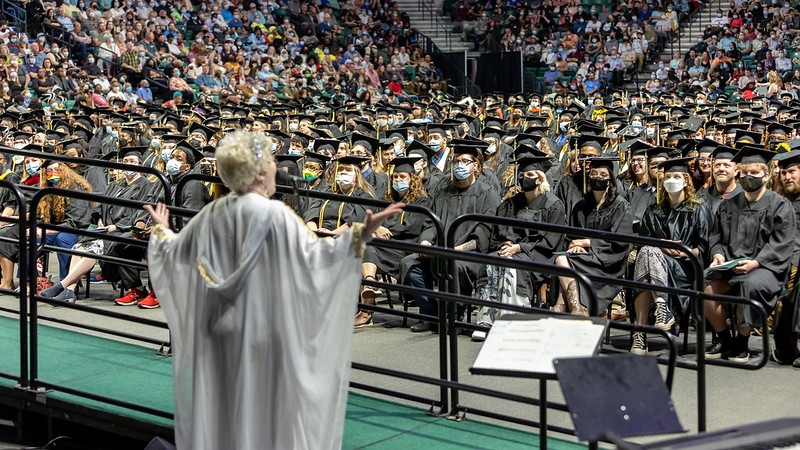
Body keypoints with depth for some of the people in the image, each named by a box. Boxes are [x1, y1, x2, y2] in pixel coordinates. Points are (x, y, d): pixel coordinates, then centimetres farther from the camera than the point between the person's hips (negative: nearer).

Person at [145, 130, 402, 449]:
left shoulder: (212, 215, 2)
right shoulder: (274, 215, -16)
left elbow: (174, 252, 13)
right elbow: (312, 255, -22)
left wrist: (161, 231, 33)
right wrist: (360, 235, -22)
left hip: (219, 338, 6)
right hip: (261, 334, -5)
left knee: (217, 412, 14)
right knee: (262, 411, 4)